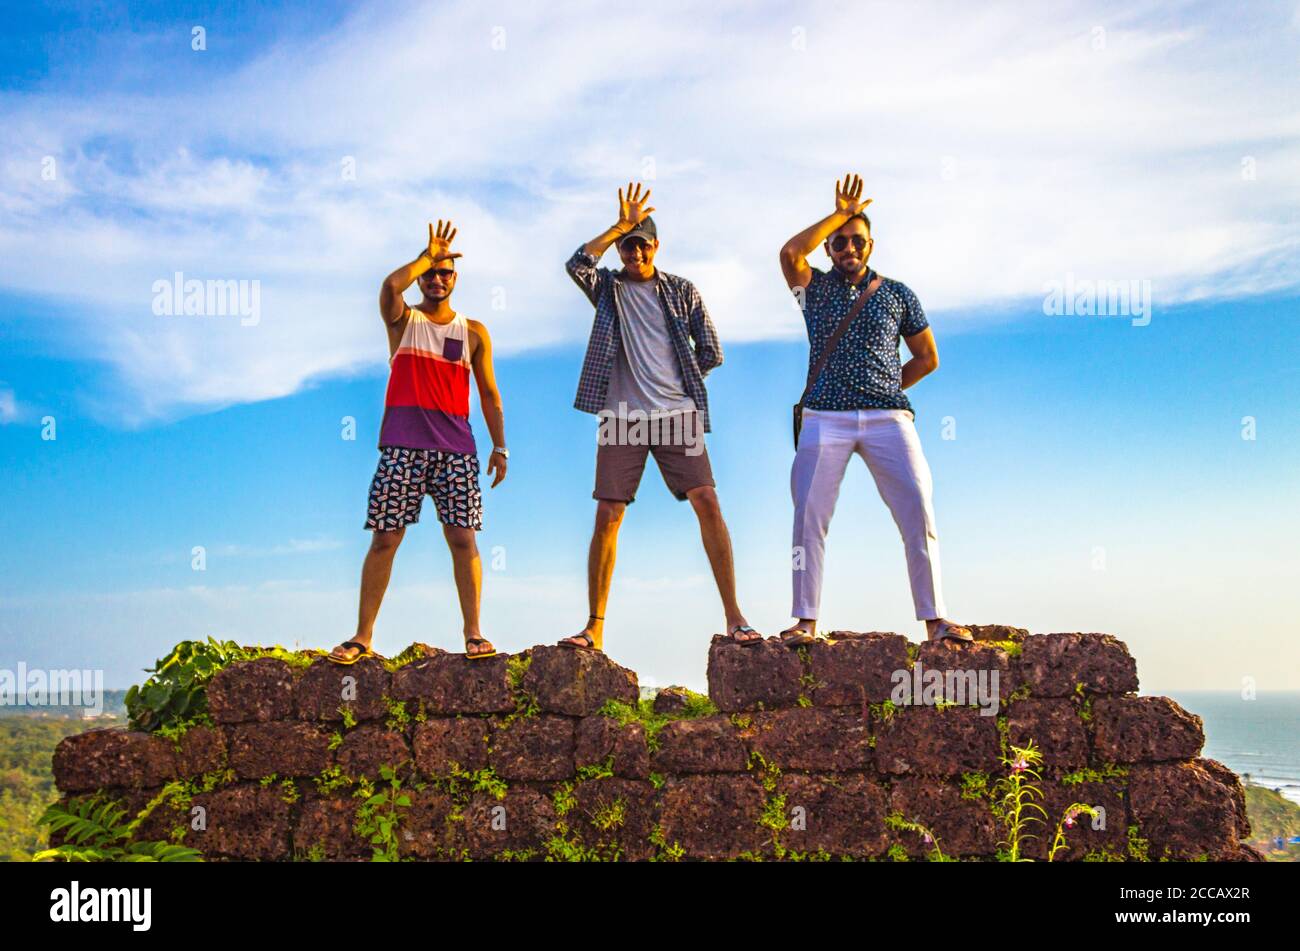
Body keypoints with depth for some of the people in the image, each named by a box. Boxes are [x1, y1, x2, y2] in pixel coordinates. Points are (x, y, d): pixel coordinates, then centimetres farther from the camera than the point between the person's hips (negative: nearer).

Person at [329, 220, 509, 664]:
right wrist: (427, 254, -8)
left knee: (463, 538, -4)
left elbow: (489, 394, 13)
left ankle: (473, 632, 2)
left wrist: (500, 447, 6)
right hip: (402, 445, -1)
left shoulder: (474, 332, 14)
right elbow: (391, 285, -15)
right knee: (384, 538, -2)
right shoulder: (402, 320, 9)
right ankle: (362, 636, 4)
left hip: (455, 447, 1)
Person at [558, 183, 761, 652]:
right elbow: (577, 263, -12)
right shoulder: (608, 288, 10)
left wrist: (679, 384, 11)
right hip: (621, 419, 0)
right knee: (607, 516, -3)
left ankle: (733, 616, -7)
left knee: (707, 502, -11)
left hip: (677, 415, 0)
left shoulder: (683, 291, 10)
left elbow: (711, 352, 11)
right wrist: (622, 224, -11)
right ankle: (595, 627, 4)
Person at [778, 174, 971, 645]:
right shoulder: (816, 288, 12)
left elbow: (927, 358, 19)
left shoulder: (898, 294, 14)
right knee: (808, 517, -7)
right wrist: (841, 213, -2)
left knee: (919, 514, -7)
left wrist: (885, 390, 10)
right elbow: (790, 252, -9)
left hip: (888, 417, 1)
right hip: (825, 417, 0)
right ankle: (805, 620, -1)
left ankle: (935, 619, -2)